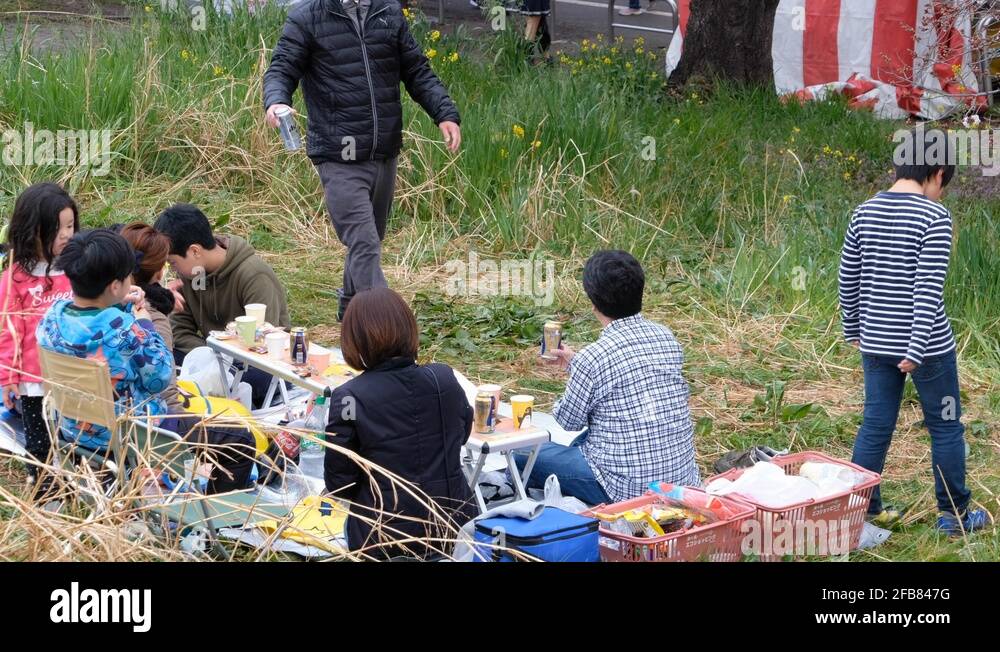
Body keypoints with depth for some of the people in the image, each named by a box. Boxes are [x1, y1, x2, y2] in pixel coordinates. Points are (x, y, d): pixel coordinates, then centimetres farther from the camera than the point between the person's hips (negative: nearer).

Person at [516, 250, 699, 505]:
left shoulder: (593, 358, -16)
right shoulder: (666, 338, 3)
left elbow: (570, 422, 0)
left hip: (628, 488, -7)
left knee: (525, 455, 11)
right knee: (585, 437, 32)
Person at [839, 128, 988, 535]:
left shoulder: (864, 213, 3)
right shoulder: (935, 217, -15)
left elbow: (848, 279, 9)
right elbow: (929, 289, -20)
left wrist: (854, 330, 22)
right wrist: (916, 351, -19)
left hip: (876, 344, 5)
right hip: (927, 343, -5)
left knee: (875, 425, 13)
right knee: (946, 427, 11)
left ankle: (864, 510, 18)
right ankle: (954, 514, 21)